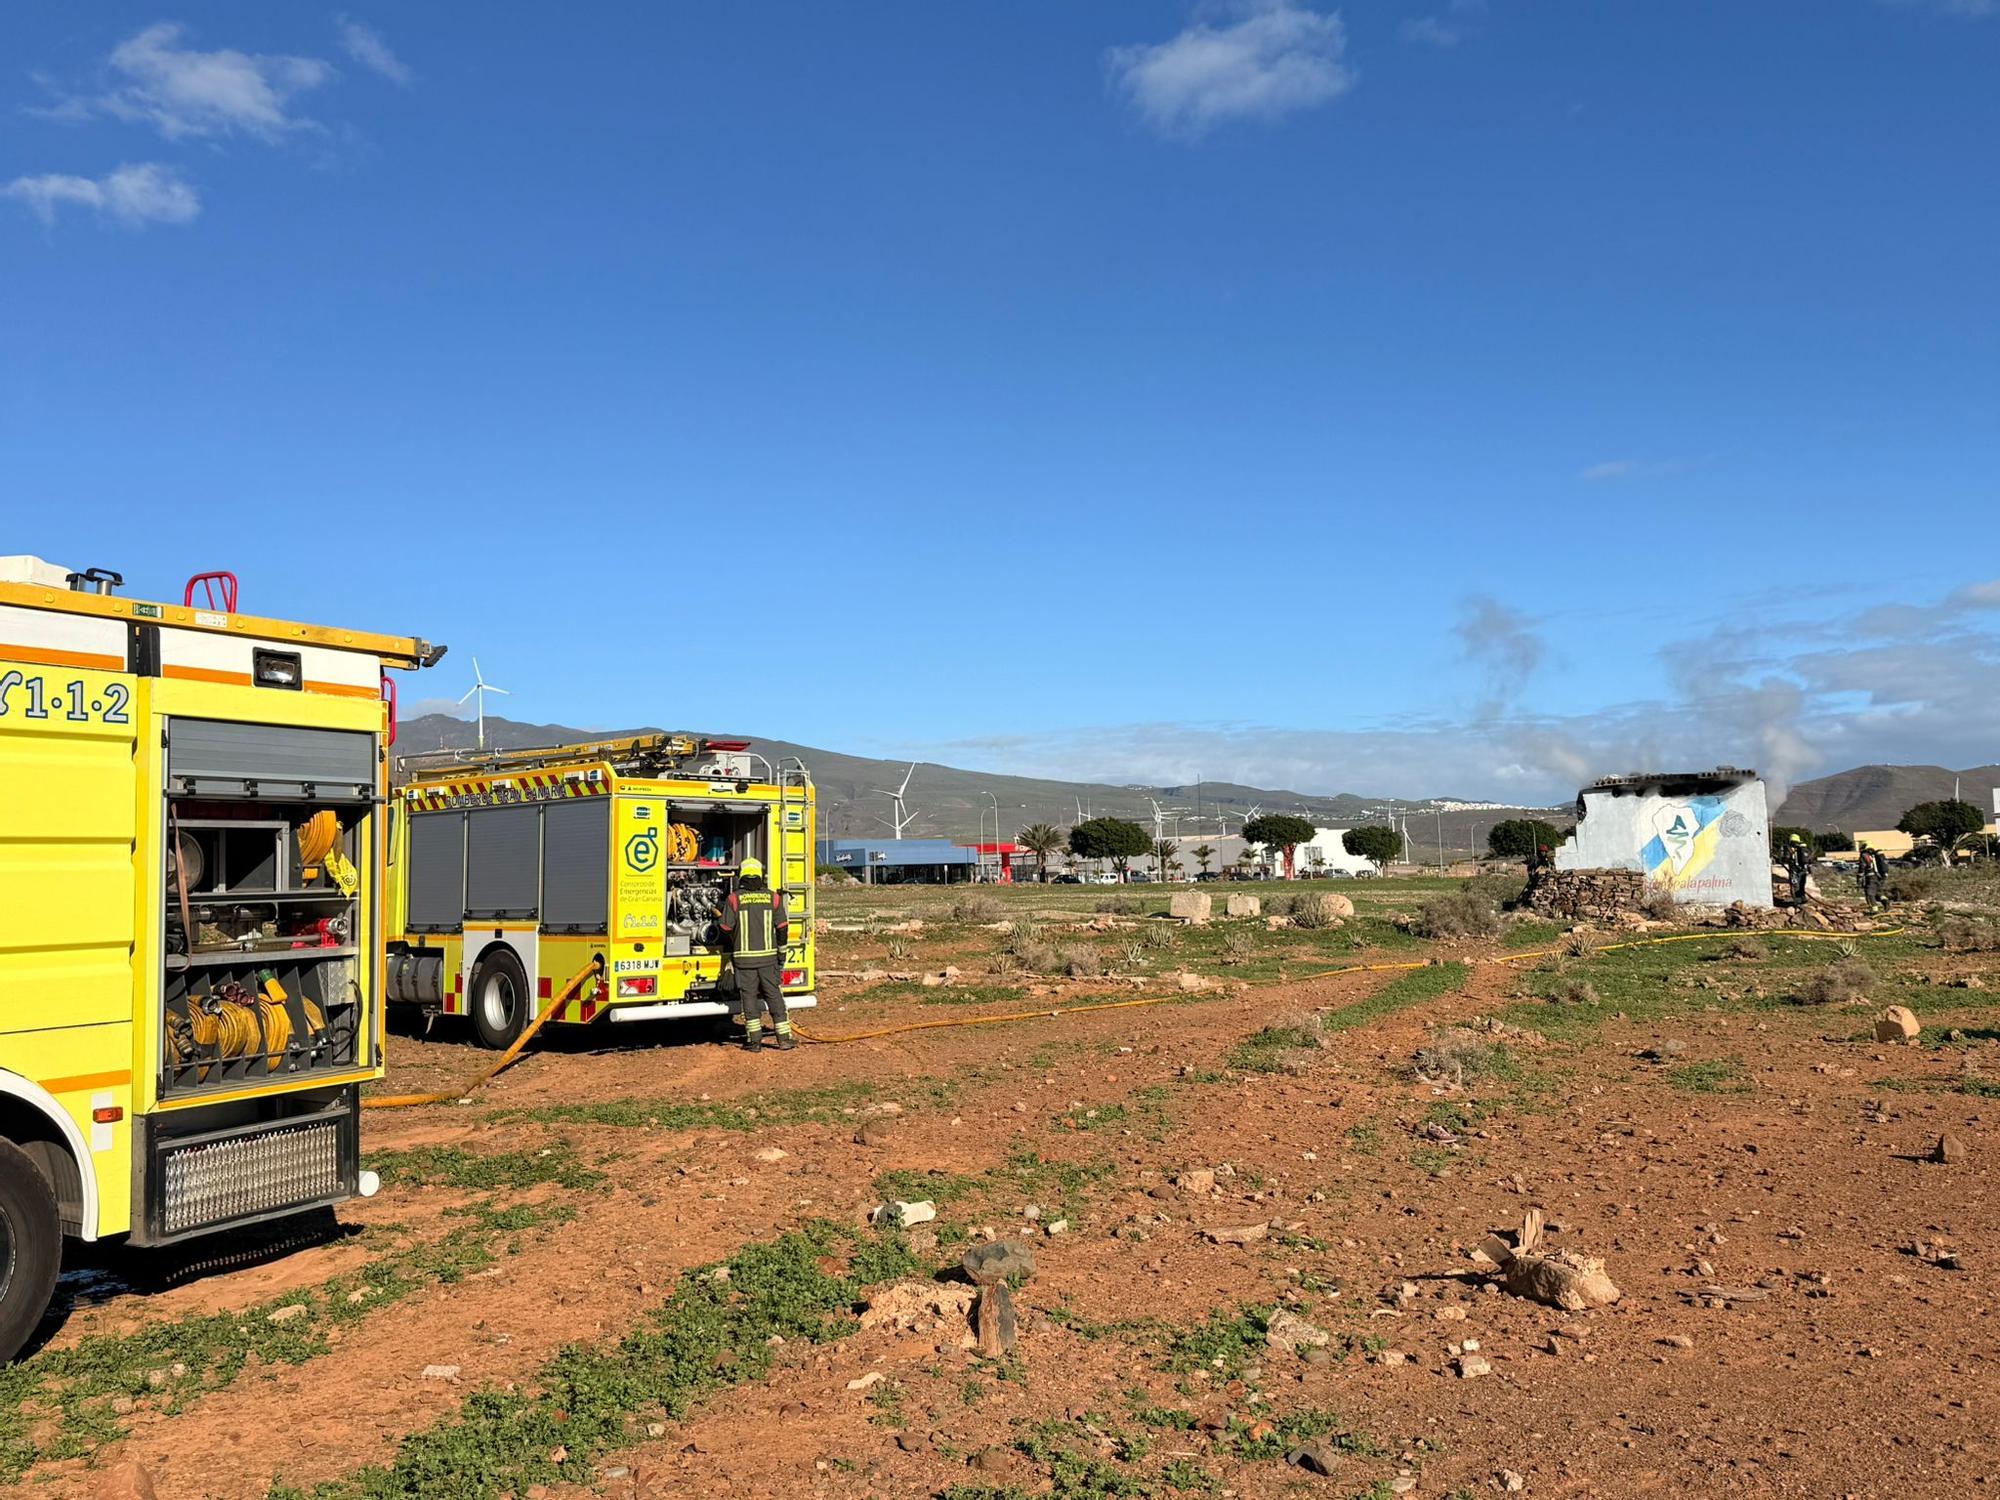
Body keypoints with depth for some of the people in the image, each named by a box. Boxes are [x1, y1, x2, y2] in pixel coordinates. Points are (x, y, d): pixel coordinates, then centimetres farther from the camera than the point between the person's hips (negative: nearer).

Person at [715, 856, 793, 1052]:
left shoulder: (734, 898, -4)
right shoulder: (773, 897, 2)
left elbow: (725, 928, -3)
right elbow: (782, 928, 4)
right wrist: (781, 954, 14)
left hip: (744, 958, -1)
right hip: (768, 957, 1)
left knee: (749, 997, 5)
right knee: (774, 996, 7)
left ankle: (755, 1040, 5)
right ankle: (784, 1038, 7)